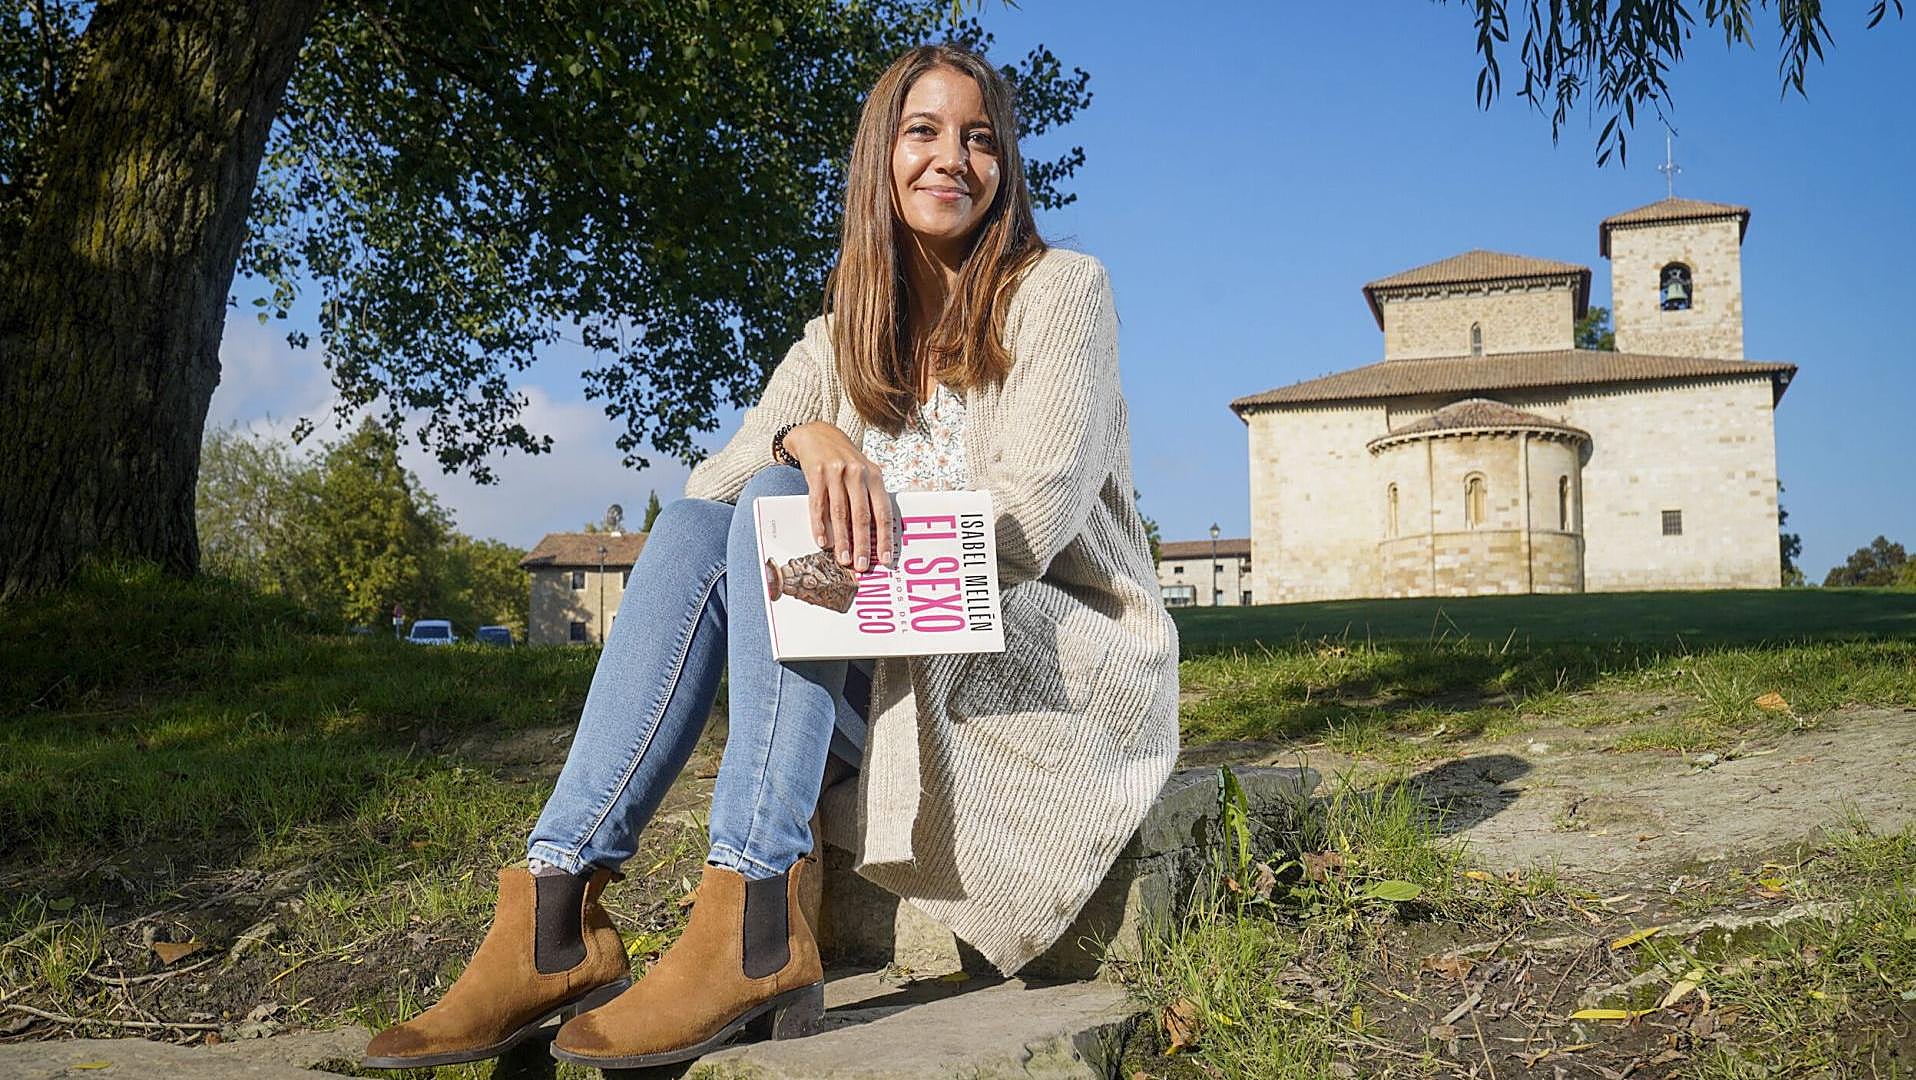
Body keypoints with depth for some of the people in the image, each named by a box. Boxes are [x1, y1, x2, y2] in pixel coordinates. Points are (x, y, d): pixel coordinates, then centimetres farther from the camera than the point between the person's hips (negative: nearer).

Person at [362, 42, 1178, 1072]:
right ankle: (556, 913, -27)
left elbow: (1031, 515, -14)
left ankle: (758, 931, -36)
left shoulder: (1060, 290, -1)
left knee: (779, 504, -25)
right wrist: (807, 435, -27)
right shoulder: (842, 337, 13)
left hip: (1063, 655, -4)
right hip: (898, 664, 5)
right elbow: (716, 475, -4)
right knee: (692, 525, -17)